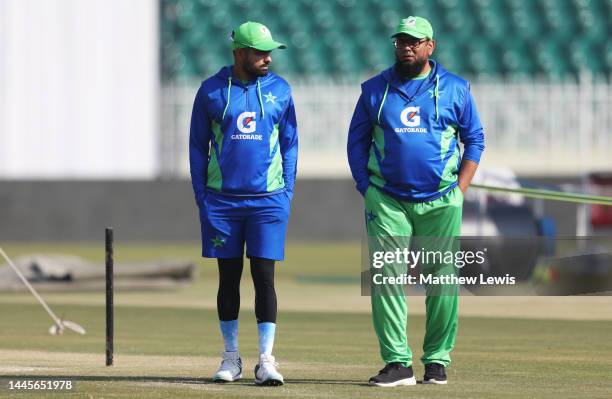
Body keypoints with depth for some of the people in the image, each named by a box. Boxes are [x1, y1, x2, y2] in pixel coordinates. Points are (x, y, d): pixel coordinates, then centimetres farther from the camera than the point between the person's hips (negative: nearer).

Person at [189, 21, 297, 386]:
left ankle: (267, 360, -3)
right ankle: (231, 357, 14)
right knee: (229, 277, 6)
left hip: (268, 200, 0)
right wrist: (201, 197, 1)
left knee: (264, 277, -4)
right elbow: (198, 146, 7)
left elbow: (289, 145, 9)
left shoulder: (280, 90, 4)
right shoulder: (212, 91, 1)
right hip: (222, 200, 0)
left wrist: (287, 195, 2)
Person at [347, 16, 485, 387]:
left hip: (440, 203, 0)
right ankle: (397, 363, -10)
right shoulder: (375, 89, 9)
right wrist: (367, 190, 2)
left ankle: (437, 360, 9)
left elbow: (475, 139, 10)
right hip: (387, 201, 0)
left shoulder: (455, 88, 6)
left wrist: (459, 191, 1)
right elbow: (357, 142, 13)